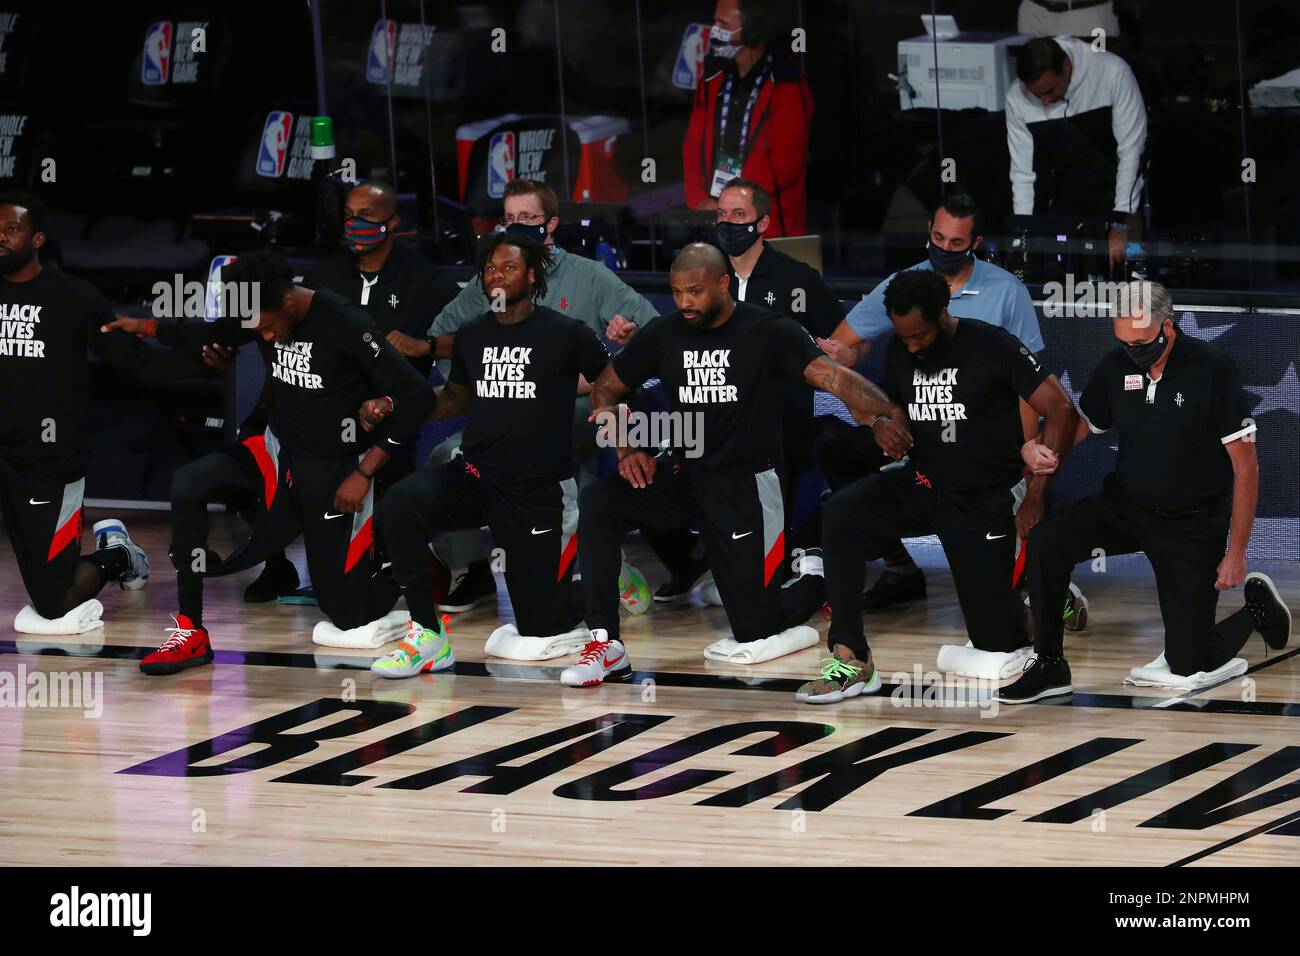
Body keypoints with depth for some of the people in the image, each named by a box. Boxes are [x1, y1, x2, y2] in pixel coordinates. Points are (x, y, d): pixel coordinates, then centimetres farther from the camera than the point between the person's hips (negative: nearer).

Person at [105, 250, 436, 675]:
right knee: (188, 485, -23)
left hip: (336, 467, -5)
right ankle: (190, 632, -17)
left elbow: (417, 397, -21)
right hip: (280, 450, 5)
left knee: (349, 614, -2)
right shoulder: (261, 313, -7)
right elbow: (211, 338, 13)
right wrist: (145, 327, -7)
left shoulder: (345, 325, -24)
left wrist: (365, 473, -19)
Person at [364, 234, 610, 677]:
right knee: (400, 505, -30)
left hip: (538, 491, -3)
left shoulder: (566, 334, -6)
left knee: (540, 628, 1)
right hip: (473, 476, 3)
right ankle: (428, 637, -19)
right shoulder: (471, 336, 7)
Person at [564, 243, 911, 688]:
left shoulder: (768, 331, -12)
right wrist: (626, 451, -7)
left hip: (744, 483, -4)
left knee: (755, 631, -4)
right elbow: (604, 390, 11)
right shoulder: (663, 334, 0)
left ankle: (812, 578, 31)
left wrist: (888, 413, -43)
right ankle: (605, 644, -20)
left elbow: (833, 376, -24)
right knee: (597, 503, -25)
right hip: (684, 473, 4)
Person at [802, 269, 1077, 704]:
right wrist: (885, 427, -12)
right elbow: (888, 411, 15)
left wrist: (1035, 495, -20)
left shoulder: (992, 345, -17)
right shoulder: (899, 351, -1)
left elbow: (1060, 410, -17)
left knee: (995, 642, 0)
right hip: (922, 484, 4)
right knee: (841, 514, -28)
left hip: (984, 501, -4)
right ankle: (851, 660, -26)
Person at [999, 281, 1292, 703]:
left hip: (1192, 523, -4)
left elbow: (1246, 466, -15)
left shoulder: (1211, 369, -19)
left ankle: (1257, 606, 28)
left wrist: (1236, 553, -16)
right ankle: (1049, 666, -10)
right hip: (1125, 505, 4)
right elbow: (1083, 423, 12)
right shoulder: (1116, 366, -6)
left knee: (1189, 668, -3)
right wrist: (1039, 449, -12)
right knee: (1044, 542, -23)